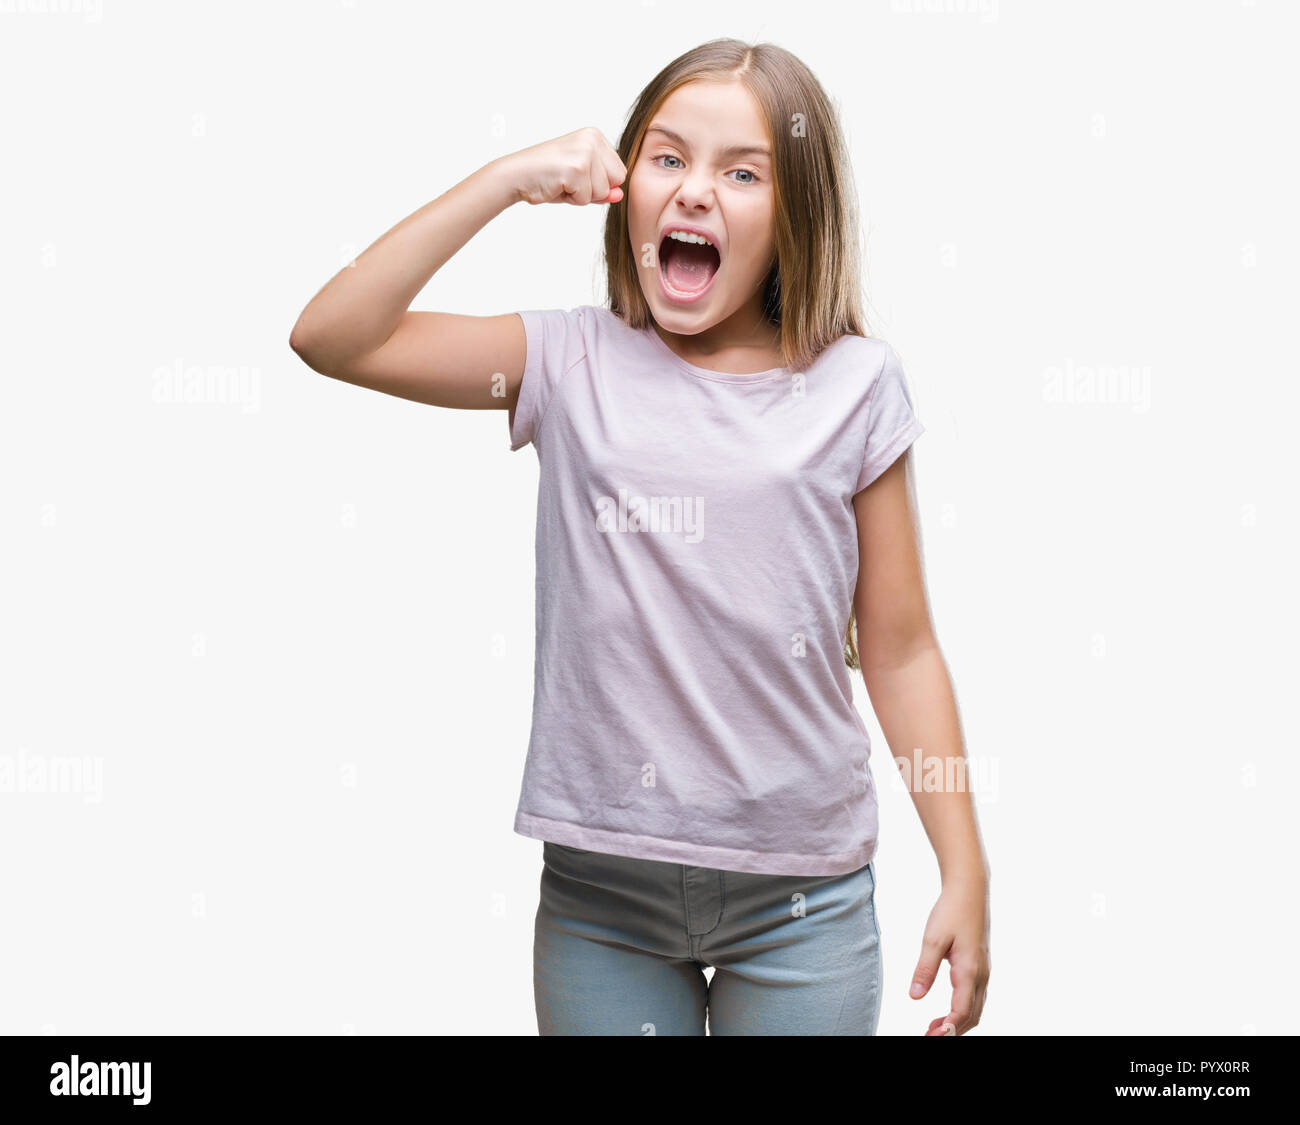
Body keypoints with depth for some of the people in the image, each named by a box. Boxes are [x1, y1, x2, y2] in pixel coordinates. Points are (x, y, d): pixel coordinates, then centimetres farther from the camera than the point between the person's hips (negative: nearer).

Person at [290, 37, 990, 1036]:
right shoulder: (574, 363, 0)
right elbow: (331, 338, -8)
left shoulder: (852, 387, -2)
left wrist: (968, 875, -1)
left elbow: (899, 651, 1)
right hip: (600, 888, 1)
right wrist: (509, 179, -11)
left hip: (799, 901, 0)